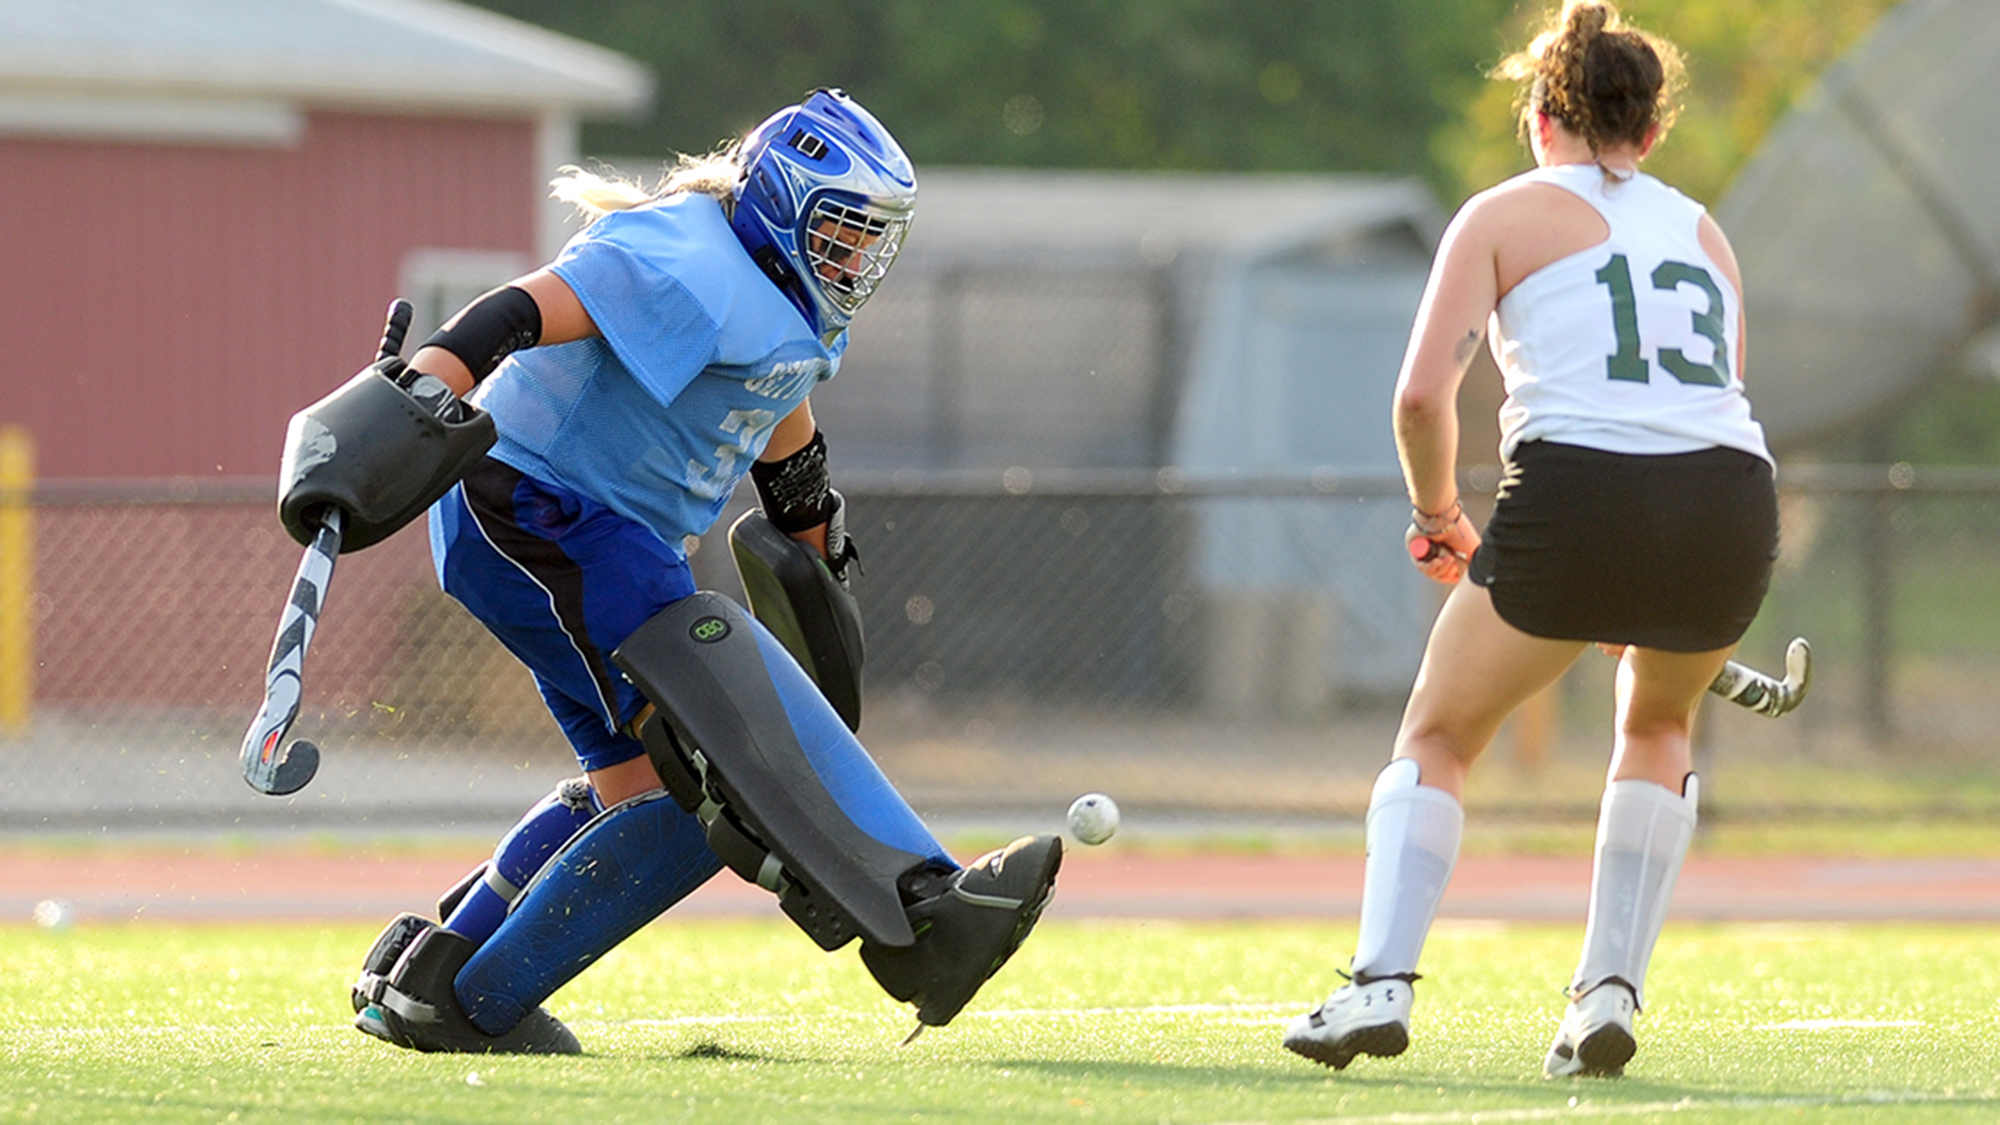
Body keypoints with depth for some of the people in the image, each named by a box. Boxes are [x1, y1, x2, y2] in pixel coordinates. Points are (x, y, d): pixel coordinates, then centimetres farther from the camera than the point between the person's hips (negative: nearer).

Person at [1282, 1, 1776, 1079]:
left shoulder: (1504, 215, 12)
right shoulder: (1703, 232, 25)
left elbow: (1423, 393, 2)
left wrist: (1438, 516, 18)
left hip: (1574, 500, -3)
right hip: (1734, 505, 4)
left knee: (1438, 736, 16)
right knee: (1657, 723, 31)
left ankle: (1381, 982, 0)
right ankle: (1610, 990, 19)